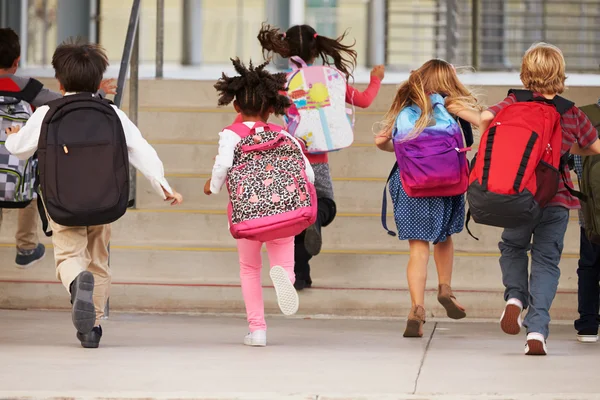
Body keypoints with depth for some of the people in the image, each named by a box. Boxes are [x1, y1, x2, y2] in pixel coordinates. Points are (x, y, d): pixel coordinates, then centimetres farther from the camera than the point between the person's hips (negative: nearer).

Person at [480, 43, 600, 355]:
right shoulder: (572, 113, 1)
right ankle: (537, 331, -5)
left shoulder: (514, 104, -3)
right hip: (557, 200, 0)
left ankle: (515, 297, 1)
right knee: (546, 261, 6)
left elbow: (485, 117, -19)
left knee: (513, 247, 26)